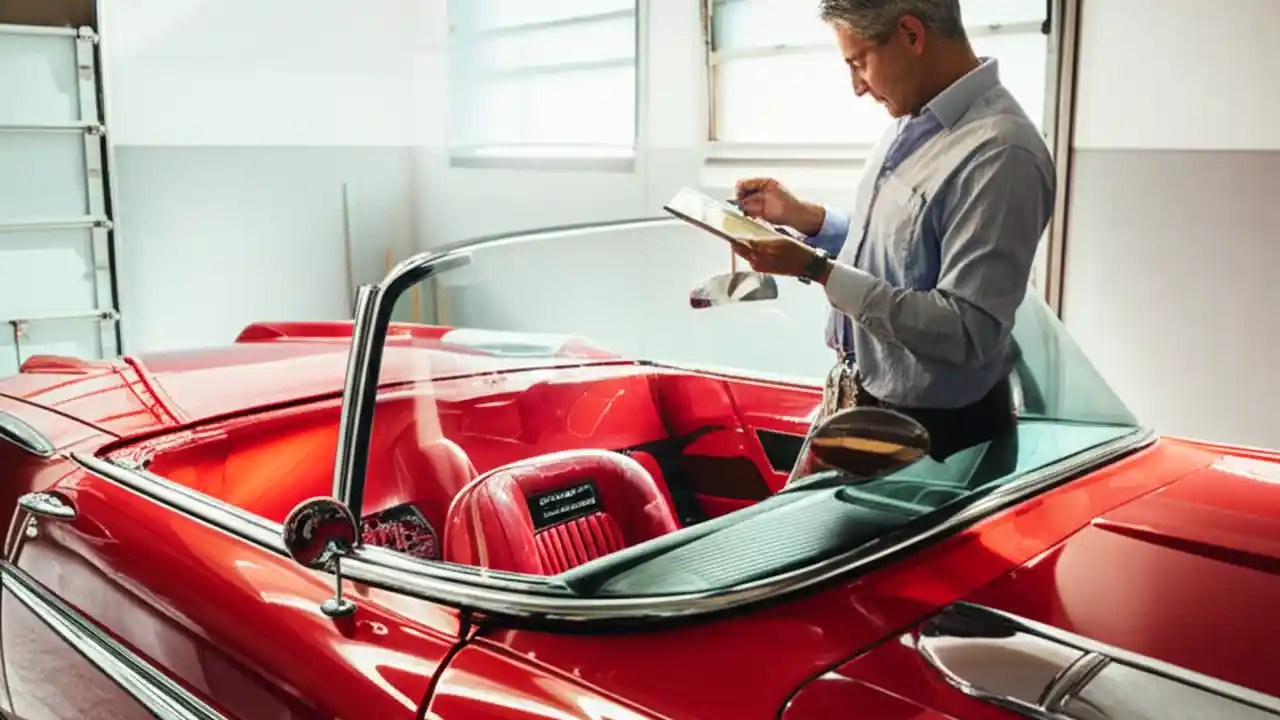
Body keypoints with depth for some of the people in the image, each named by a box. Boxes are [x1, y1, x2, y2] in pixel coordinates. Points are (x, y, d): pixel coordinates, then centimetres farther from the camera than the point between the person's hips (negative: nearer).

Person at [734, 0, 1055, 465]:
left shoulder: (1000, 153, -26)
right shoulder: (913, 122, 5)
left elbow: (967, 331, -29)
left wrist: (818, 270, -28)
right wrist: (803, 217, 4)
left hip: (932, 428, -9)